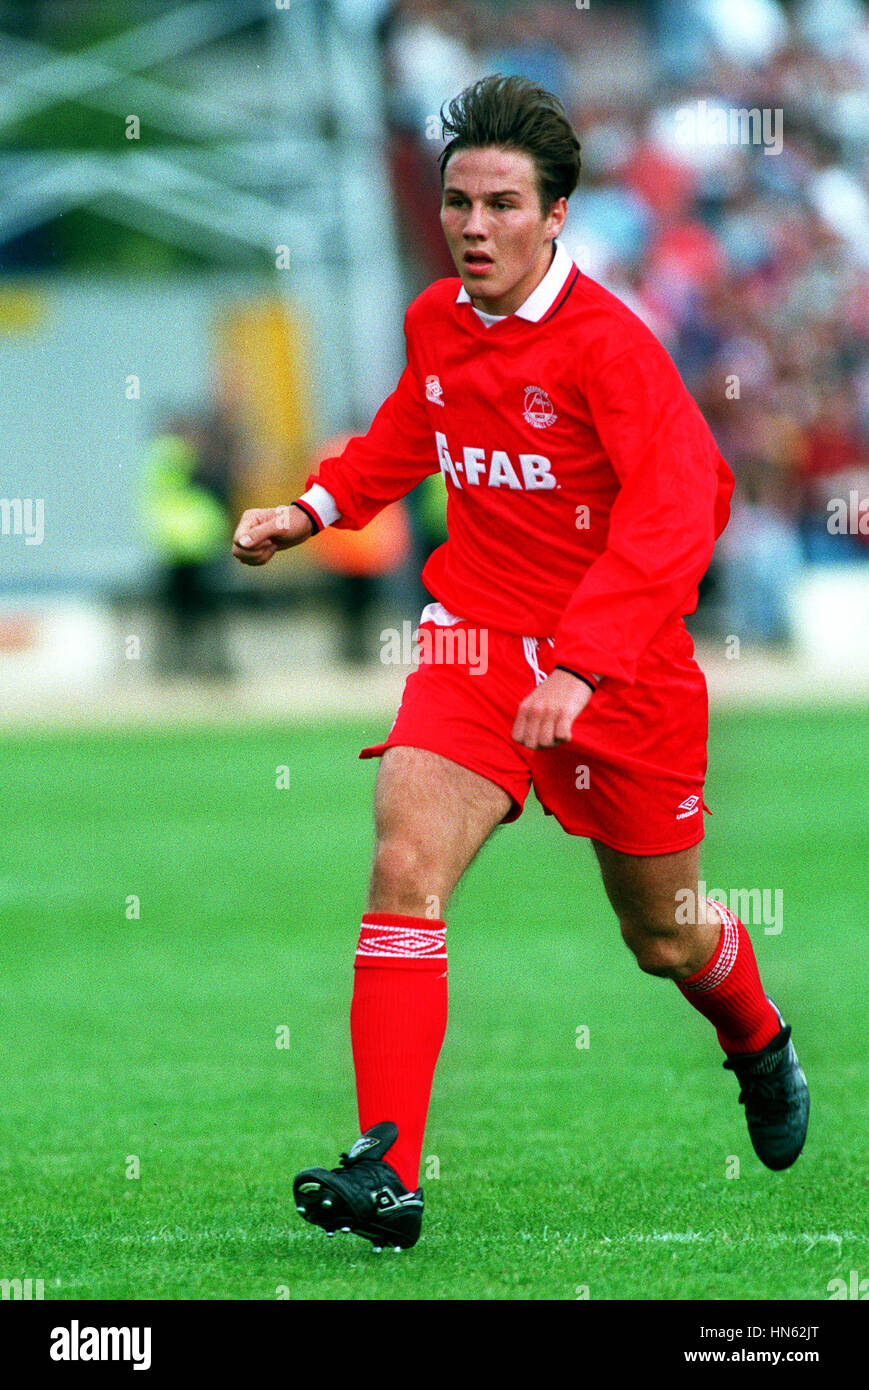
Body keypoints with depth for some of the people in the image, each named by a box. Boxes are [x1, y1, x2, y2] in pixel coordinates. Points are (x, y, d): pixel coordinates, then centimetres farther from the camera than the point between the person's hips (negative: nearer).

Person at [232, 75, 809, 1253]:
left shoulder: (606, 342, -19)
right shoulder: (435, 323, 1)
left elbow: (679, 504, -28)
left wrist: (579, 662, -36)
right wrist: (313, 509, 9)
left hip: (622, 669, -4)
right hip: (478, 640, 4)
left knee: (666, 939, 13)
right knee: (406, 867, -21)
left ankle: (760, 1044, 49)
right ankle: (387, 1168, -24)